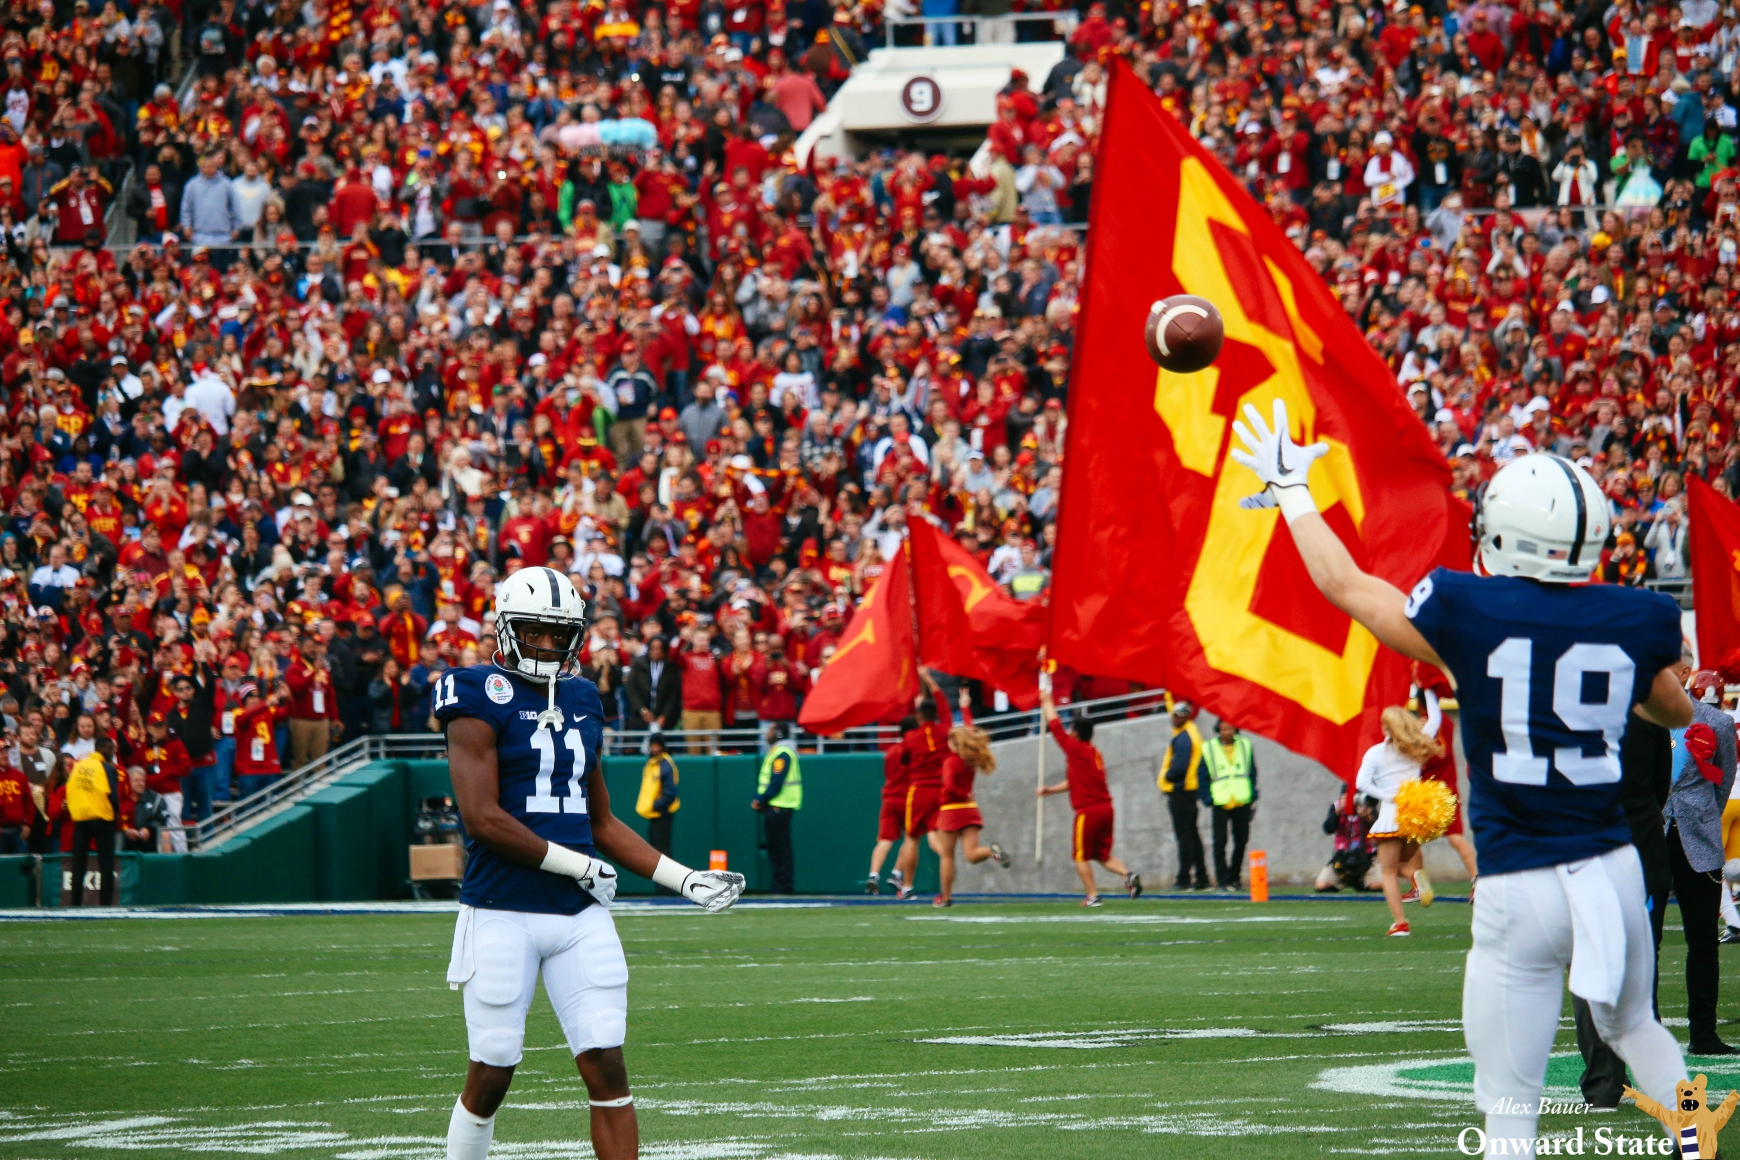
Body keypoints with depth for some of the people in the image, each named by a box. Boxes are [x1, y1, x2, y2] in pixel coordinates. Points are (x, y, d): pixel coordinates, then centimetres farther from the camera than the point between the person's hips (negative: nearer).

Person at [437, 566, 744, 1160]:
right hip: (503, 915, -6)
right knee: (491, 1076, 0)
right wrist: (580, 866, -12)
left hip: (580, 915, 6)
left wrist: (685, 880, 15)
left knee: (607, 1070, -2)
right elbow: (482, 819, -15)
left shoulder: (581, 702, 15)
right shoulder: (482, 698, -6)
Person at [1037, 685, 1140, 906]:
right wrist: (1051, 790, 25)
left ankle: (1092, 896, 0)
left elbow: (1054, 725, -4)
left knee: (1081, 856, 4)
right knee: (1103, 854, 14)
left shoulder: (1076, 750, -9)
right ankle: (1128, 874, -9)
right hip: (1106, 808, 8)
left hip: (1088, 811, -8)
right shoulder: (1095, 754, 16)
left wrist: (1046, 701, 7)